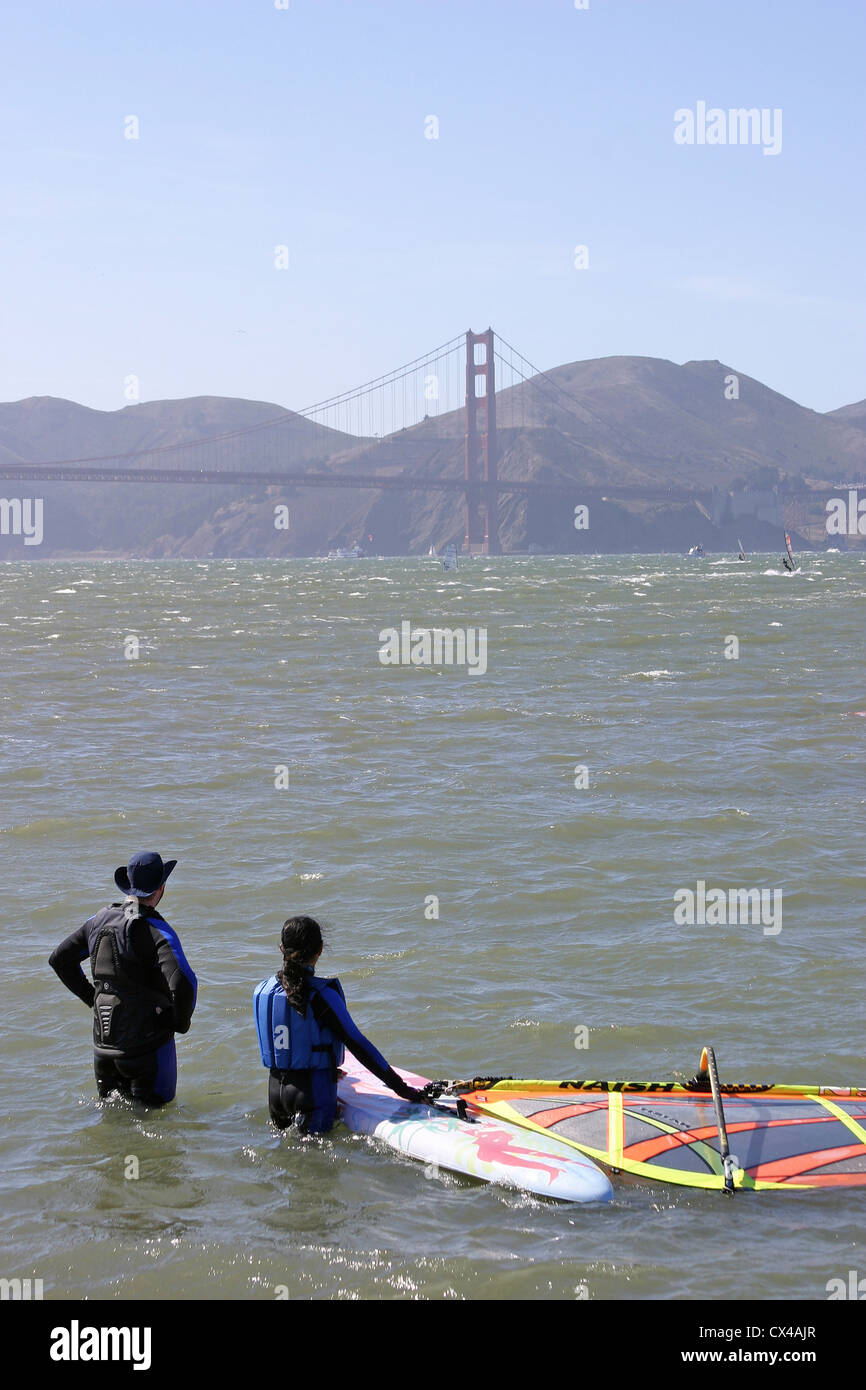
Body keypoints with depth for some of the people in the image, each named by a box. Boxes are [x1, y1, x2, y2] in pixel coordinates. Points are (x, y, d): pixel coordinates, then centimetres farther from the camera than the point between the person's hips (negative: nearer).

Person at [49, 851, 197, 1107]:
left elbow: (60, 959, 15)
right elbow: (183, 983, -29)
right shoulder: (157, 931, -17)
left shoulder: (100, 920, 3)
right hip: (148, 1043, -6)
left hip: (104, 1042, 6)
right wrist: (182, 1022, -9)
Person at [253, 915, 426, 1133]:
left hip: (276, 1089, 6)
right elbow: (357, 1043, -14)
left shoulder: (262, 991, 2)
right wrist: (400, 1087, -9)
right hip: (313, 1091, -6)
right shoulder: (320, 994, -16)